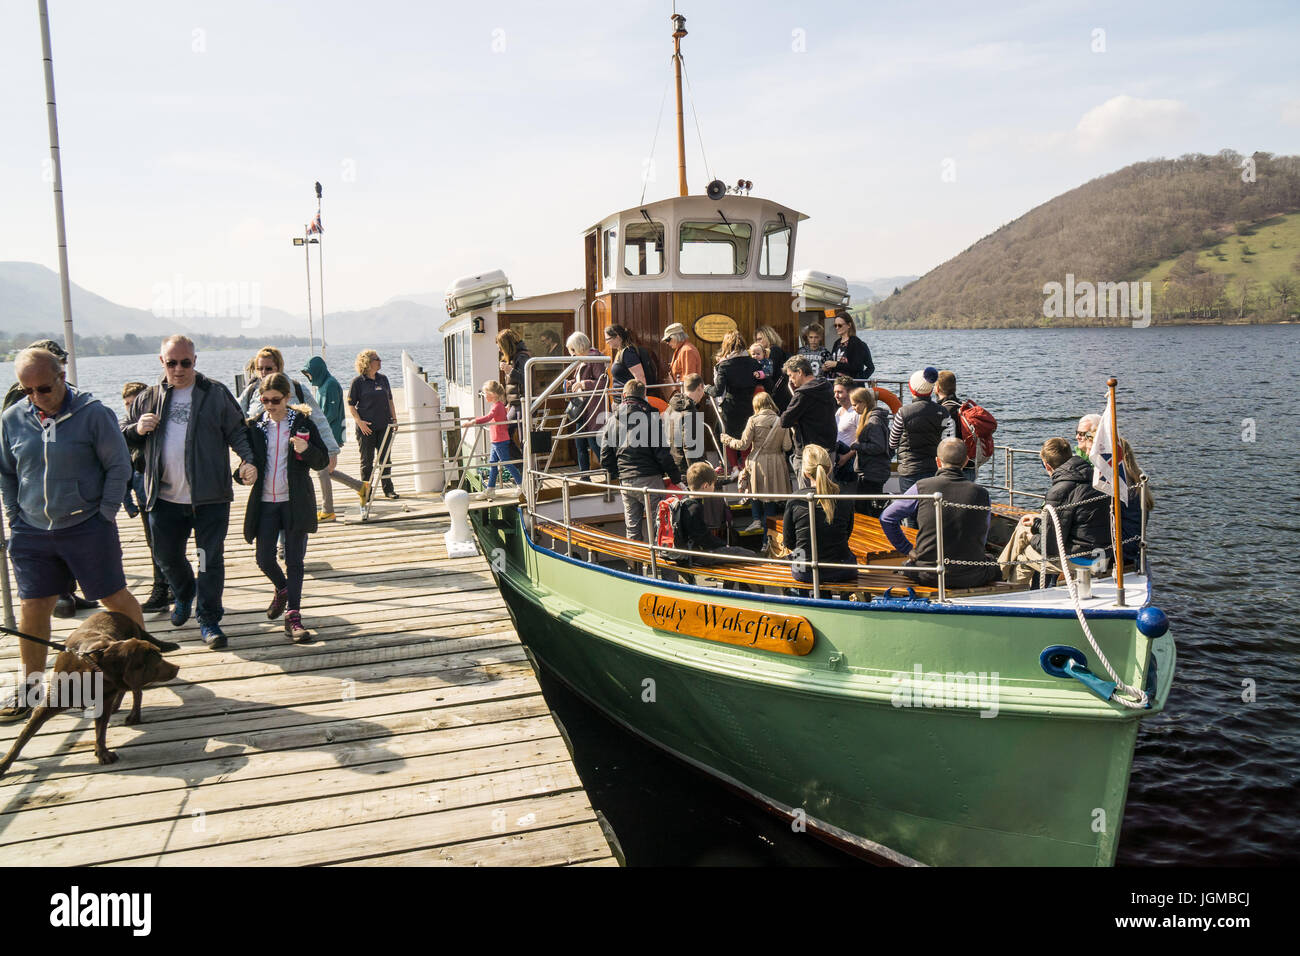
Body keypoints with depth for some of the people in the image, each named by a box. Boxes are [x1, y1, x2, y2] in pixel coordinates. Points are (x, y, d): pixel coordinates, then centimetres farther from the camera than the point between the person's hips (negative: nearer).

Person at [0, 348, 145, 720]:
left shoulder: (93, 413, -10)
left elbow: (119, 466, -5)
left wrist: (105, 514, -7)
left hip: (87, 527, -3)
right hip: (31, 532, 4)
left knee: (114, 597, 5)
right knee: (32, 607, 7)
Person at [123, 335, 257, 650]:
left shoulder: (216, 394, -1)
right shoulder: (148, 398, 9)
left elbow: (237, 431, -1)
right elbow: (123, 440, 15)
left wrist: (248, 459, -18)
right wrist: (136, 430, -8)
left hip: (210, 497, -3)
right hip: (165, 497, 4)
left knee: (211, 559, 1)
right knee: (168, 556, 17)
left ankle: (208, 619, 13)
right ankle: (184, 595, 45)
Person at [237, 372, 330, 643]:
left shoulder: (302, 423, -3)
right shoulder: (254, 425, 4)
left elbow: (323, 461, -3)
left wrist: (305, 450, -23)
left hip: (295, 502, -3)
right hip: (265, 502, 3)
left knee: (294, 561, 0)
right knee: (264, 559, 4)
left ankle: (293, 616, 4)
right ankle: (282, 589, 36)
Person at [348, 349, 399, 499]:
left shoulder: (383, 379, 9)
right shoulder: (358, 382, -5)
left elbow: (390, 401, 17)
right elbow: (350, 406, -4)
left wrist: (394, 419, 10)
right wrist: (360, 422, -14)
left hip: (384, 426, 4)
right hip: (366, 427, -4)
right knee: (367, 460, 3)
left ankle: (388, 490, 17)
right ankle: (366, 492, 12)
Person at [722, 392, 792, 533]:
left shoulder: (753, 420, -8)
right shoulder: (782, 421, -1)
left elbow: (743, 444, -7)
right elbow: (787, 446, 0)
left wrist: (728, 440, 10)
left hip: (757, 461, -2)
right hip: (776, 462, 2)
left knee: (756, 491, 16)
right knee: (772, 494, 10)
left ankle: (757, 519, 5)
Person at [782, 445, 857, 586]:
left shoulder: (794, 501, -11)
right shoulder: (845, 500, -7)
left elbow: (788, 543, -1)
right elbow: (847, 534, 8)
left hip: (805, 574, 0)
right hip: (841, 572, 0)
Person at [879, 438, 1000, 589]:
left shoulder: (921, 487, -6)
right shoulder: (981, 493, -2)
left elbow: (886, 518, 3)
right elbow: (983, 539, 10)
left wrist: (907, 550, 11)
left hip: (928, 577, 0)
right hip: (971, 578, 1)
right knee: (994, 565, 31)